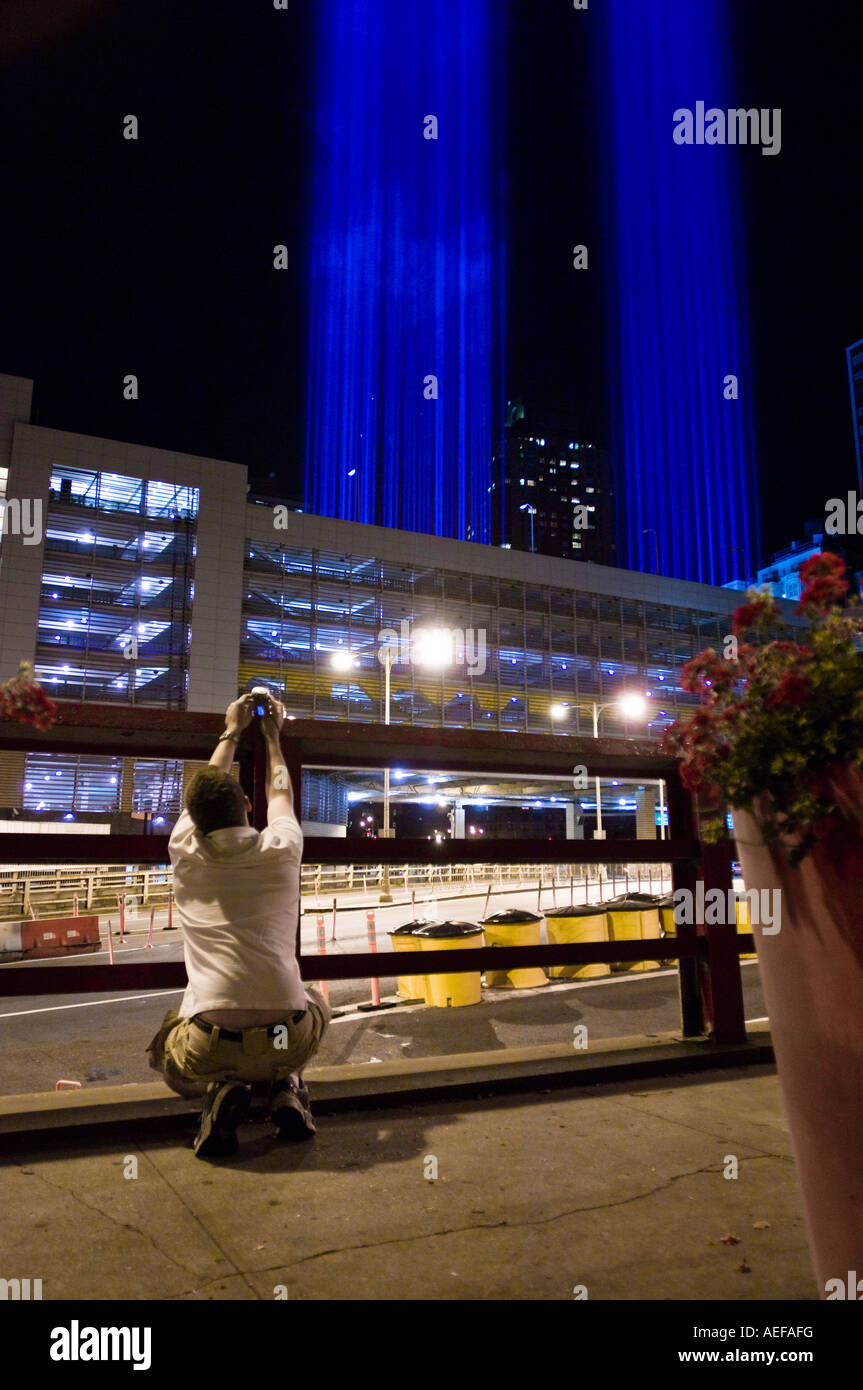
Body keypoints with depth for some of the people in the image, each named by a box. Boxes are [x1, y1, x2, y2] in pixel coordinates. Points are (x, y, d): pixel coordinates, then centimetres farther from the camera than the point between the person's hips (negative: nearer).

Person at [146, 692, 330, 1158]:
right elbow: (279, 795, 25)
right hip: (287, 1039, 1)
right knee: (313, 1004, 36)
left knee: (166, 1050, 35)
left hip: (210, 1046, 0)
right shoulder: (281, 849, 2)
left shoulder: (185, 852, 3)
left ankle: (220, 1088, 5)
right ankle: (286, 1086, 11)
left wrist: (232, 731, 38)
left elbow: (205, 794, 24)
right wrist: (272, 736, 40)